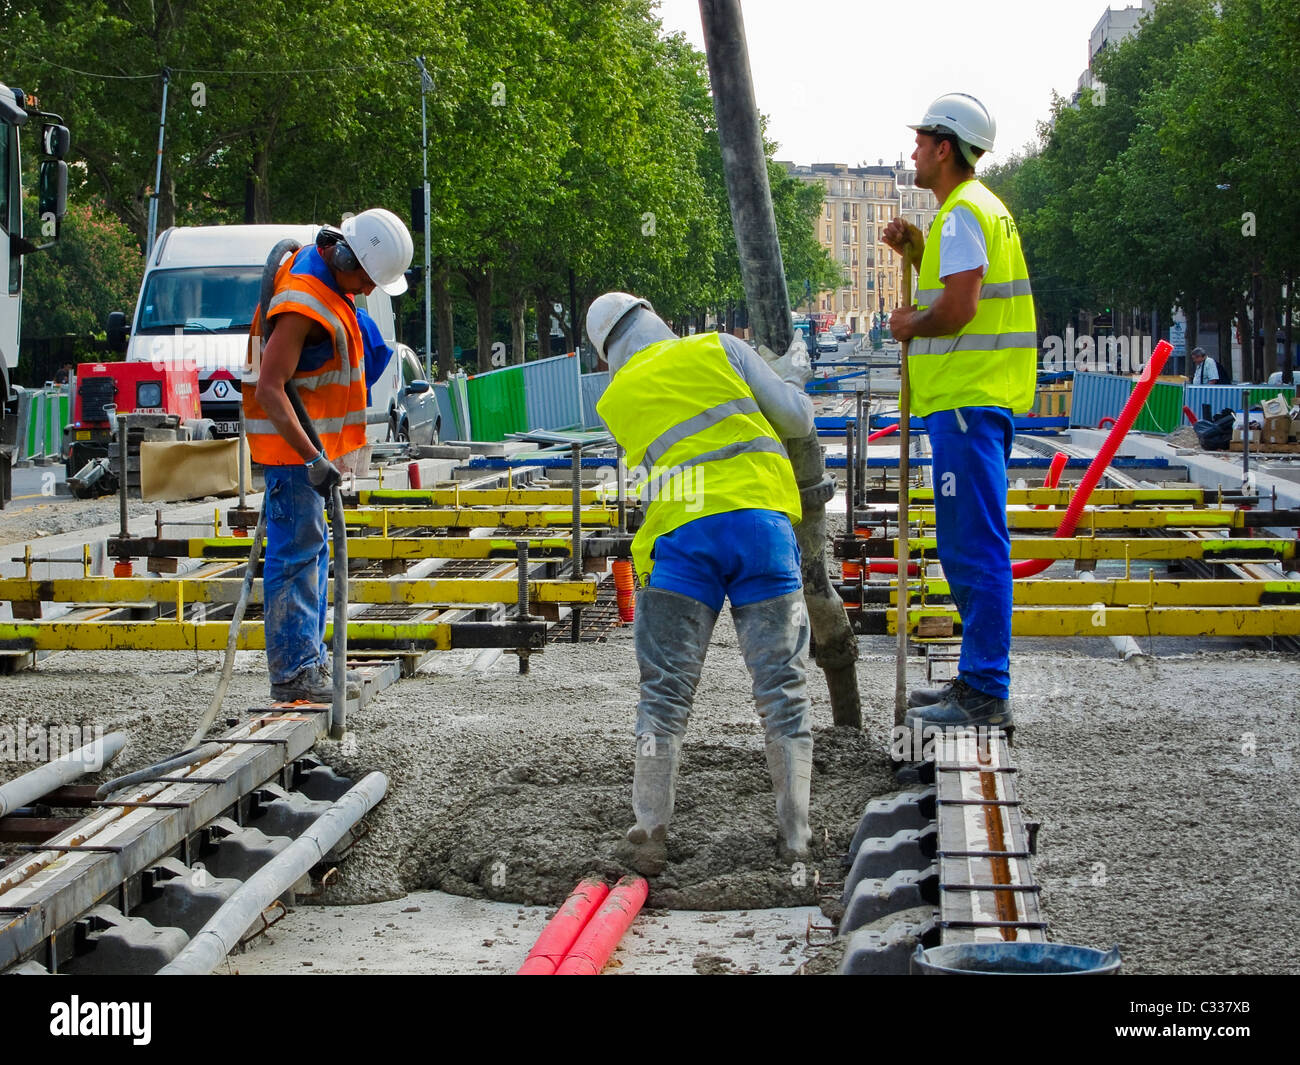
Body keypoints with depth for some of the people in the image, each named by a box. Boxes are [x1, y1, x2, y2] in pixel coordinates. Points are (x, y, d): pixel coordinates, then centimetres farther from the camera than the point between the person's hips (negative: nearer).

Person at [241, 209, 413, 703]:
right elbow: (269, 391, -29)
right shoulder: (302, 302, -24)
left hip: (309, 439, 11)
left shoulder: (325, 278, 8)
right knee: (296, 554, -8)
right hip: (292, 443, -11)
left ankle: (310, 659, 23)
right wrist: (312, 459, -33)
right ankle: (293, 672, -5)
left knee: (311, 551, 15)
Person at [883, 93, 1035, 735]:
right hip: (974, 397, 11)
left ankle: (985, 695, -10)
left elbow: (958, 307, -22)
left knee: (974, 549, -10)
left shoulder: (963, 213, -13)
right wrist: (918, 251, 13)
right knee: (968, 549, 15)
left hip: (968, 399, -11)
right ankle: (978, 681, 21)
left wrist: (909, 326, -4)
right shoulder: (981, 207, 21)